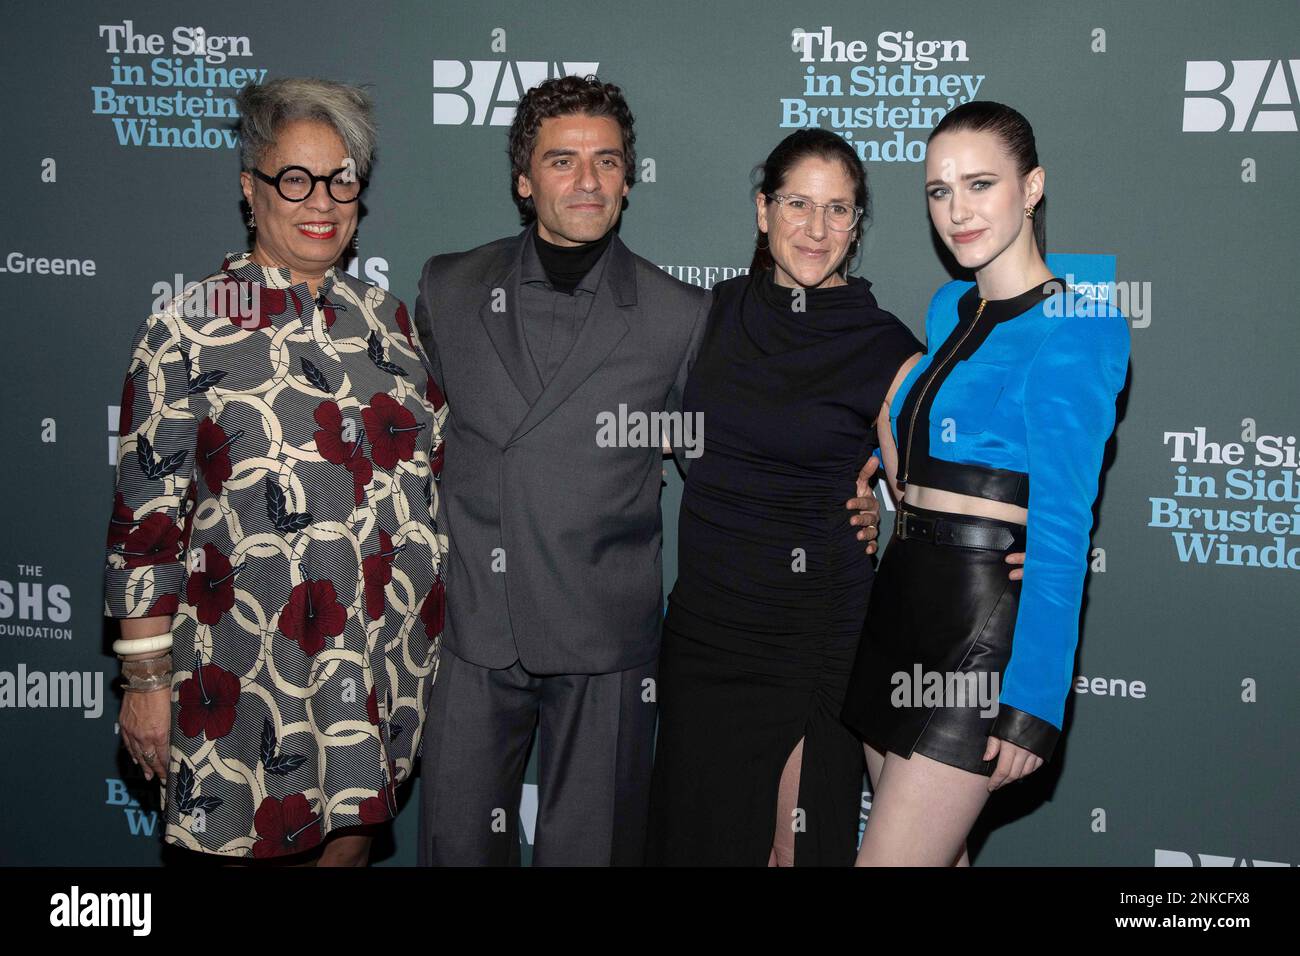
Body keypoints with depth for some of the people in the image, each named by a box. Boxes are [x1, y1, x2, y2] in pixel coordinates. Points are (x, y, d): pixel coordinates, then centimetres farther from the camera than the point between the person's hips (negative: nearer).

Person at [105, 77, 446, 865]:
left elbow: (434, 475, 12)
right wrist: (145, 677, -7)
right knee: (257, 844, 11)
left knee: (354, 837, 17)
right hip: (250, 671, -4)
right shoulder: (190, 329, -7)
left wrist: (437, 636, 12)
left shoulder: (387, 320, 6)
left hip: (386, 663, 4)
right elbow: (146, 514, -7)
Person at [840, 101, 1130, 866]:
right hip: (904, 600, 8)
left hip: (987, 622, -8)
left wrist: (1031, 702, -21)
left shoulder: (1074, 328, -11)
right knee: (938, 852, 15)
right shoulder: (948, 308, 13)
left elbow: (1062, 527, -17)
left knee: (889, 857, -7)